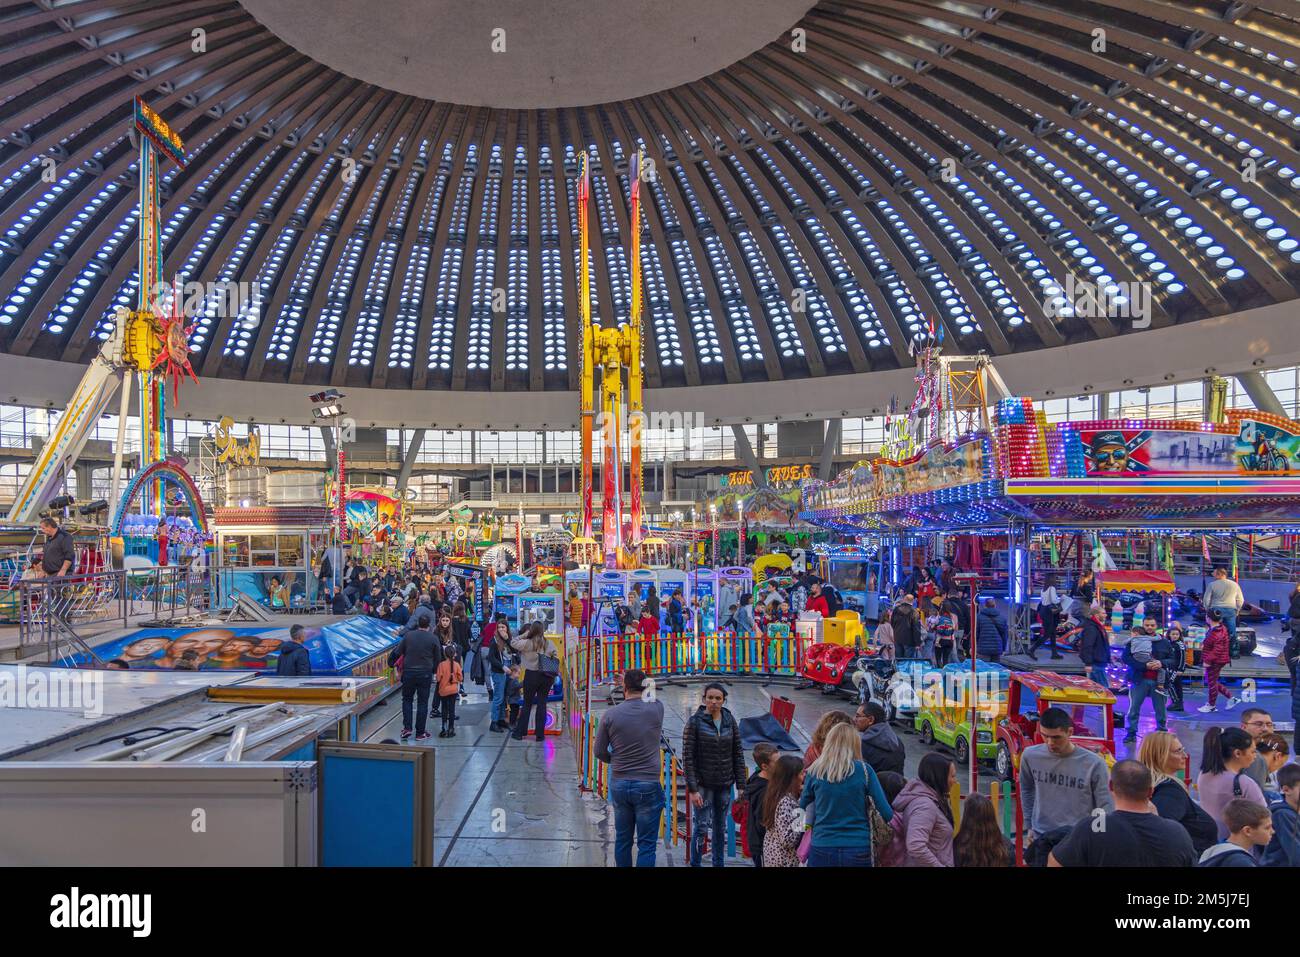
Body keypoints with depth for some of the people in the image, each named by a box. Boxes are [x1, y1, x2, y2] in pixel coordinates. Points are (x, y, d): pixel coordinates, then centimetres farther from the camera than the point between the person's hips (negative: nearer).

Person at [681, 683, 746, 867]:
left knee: (720, 827, 13)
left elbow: (738, 754, 4)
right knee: (702, 827, -3)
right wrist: (692, 789, -15)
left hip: (725, 785, 4)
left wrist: (741, 785, 1)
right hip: (703, 784, -4)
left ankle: (718, 863, 28)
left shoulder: (730, 720, -1)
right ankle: (694, 864, 13)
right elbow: (687, 757, -12)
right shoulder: (694, 722, -12)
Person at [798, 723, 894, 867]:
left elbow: (801, 810, 6)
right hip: (858, 850, 0)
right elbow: (887, 813, -6)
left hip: (822, 850, 1)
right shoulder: (864, 770, -5)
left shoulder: (814, 771, -2)